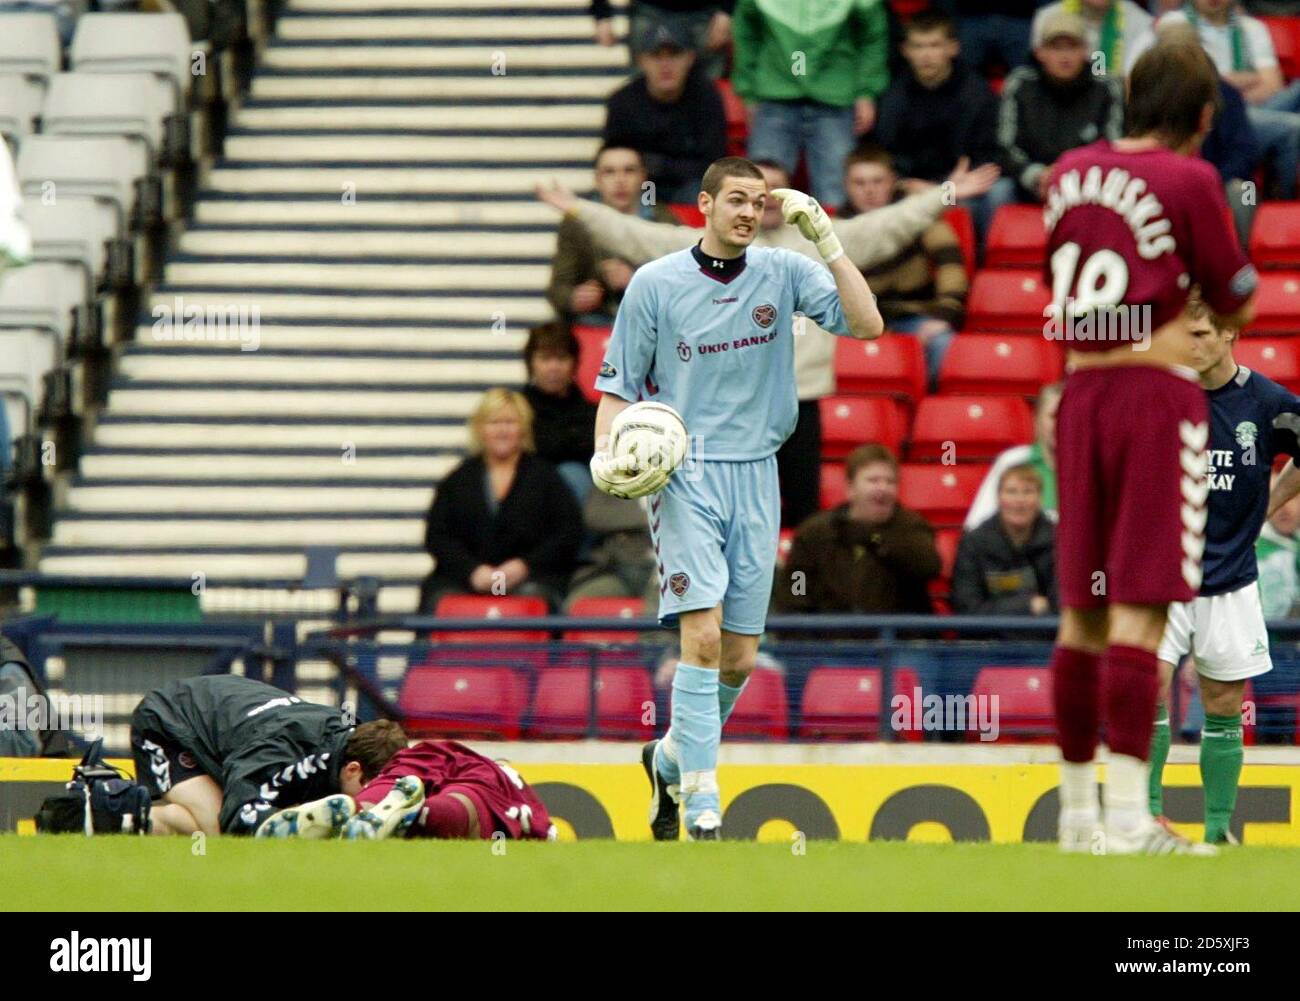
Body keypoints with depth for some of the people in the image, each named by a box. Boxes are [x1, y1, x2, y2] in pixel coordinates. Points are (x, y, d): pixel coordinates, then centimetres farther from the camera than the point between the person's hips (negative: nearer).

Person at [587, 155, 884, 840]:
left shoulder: (784, 272, 2)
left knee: (740, 659, 6)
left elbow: (866, 325, -11)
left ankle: (671, 757, 33)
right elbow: (618, 385, 5)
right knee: (703, 635, -19)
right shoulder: (656, 284, -2)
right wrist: (606, 457, -12)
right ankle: (701, 807, -16)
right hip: (683, 474, -3)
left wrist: (824, 237, -14)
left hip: (756, 475, 3)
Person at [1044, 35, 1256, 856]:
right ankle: (1128, 815, -14)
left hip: (1080, 390, 6)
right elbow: (1237, 302, 0)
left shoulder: (1070, 173, 10)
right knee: (1139, 605, -9)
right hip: (1157, 390, -6)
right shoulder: (1189, 181, -8)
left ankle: (1078, 809, 16)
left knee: (1082, 607, 11)